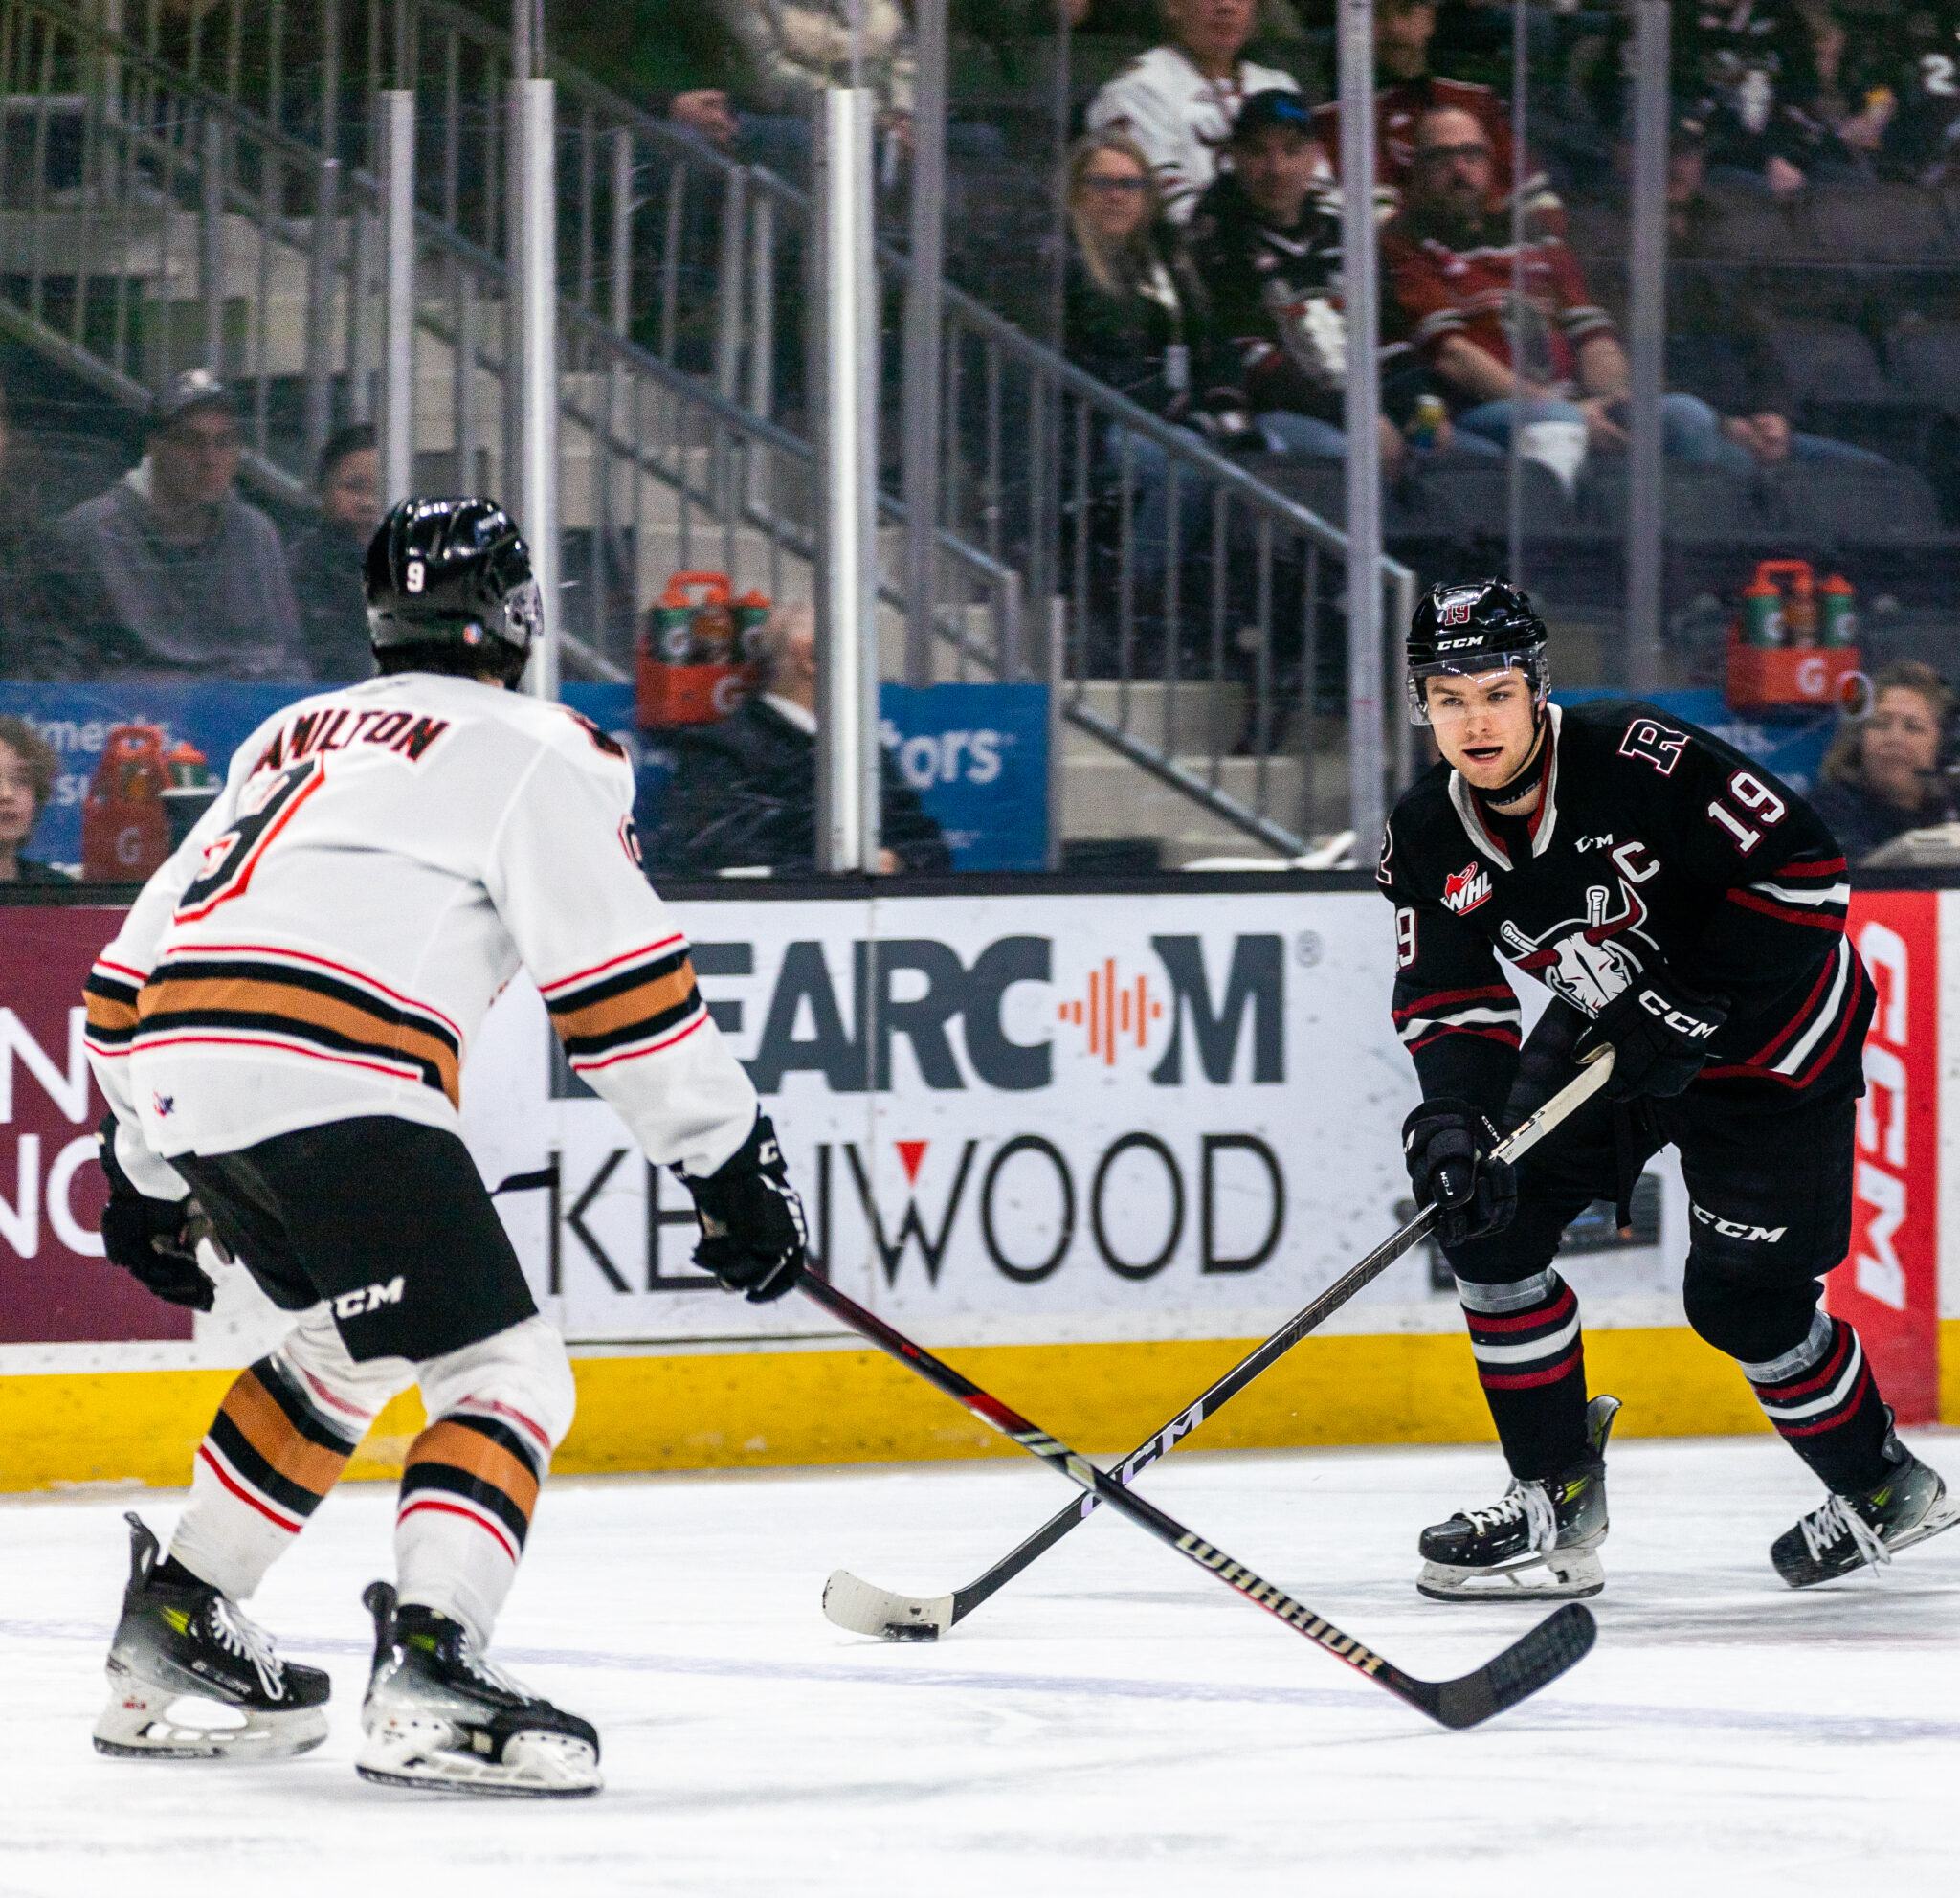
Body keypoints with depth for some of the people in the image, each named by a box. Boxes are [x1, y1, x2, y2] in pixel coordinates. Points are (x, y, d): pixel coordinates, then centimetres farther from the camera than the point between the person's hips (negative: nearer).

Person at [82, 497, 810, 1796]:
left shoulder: (295, 738, 29)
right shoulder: (533, 752, 7)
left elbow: (140, 955, 30)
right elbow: (621, 979, -2)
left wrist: (144, 1172, 36)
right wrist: (732, 1163, 2)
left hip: (182, 1081, 8)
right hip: (331, 1090, -8)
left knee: (344, 1349, 29)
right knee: (508, 1377, -5)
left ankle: (171, 1634, 30)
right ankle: (427, 1671, -25)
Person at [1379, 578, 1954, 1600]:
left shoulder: (1641, 760, -30)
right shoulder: (1428, 834, -10)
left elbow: (1803, 867, -27)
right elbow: (1450, 1002, -8)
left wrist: (1689, 1004, -29)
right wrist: (1450, 1121, -27)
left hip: (1768, 1035, -6)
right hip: (1607, 1031, 6)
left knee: (1741, 1296, -7)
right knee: (1486, 1211, -9)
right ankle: (1557, 1497, 0)